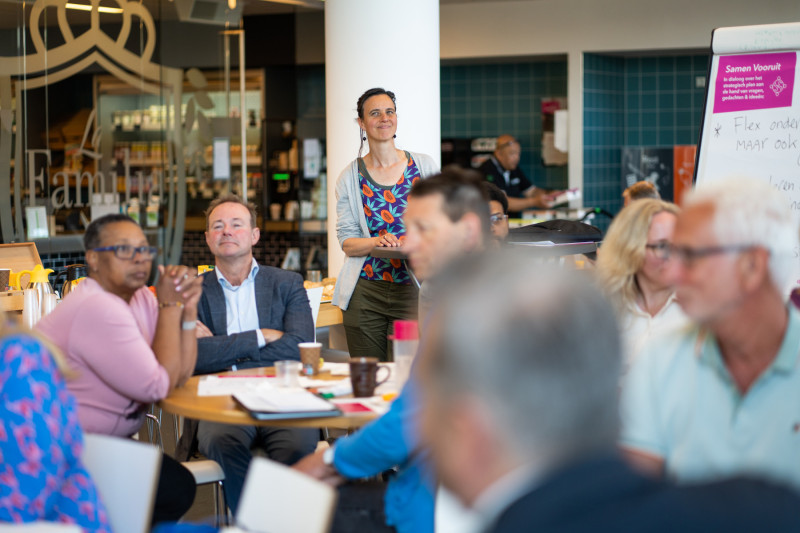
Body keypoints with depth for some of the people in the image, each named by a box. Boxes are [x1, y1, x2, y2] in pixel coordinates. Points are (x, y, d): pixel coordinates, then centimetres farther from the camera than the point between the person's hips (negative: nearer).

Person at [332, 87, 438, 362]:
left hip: (412, 289, 0)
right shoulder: (350, 177, 5)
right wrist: (377, 242, -17)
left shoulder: (423, 166, 7)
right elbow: (347, 243, 3)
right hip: (365, 293, 0)